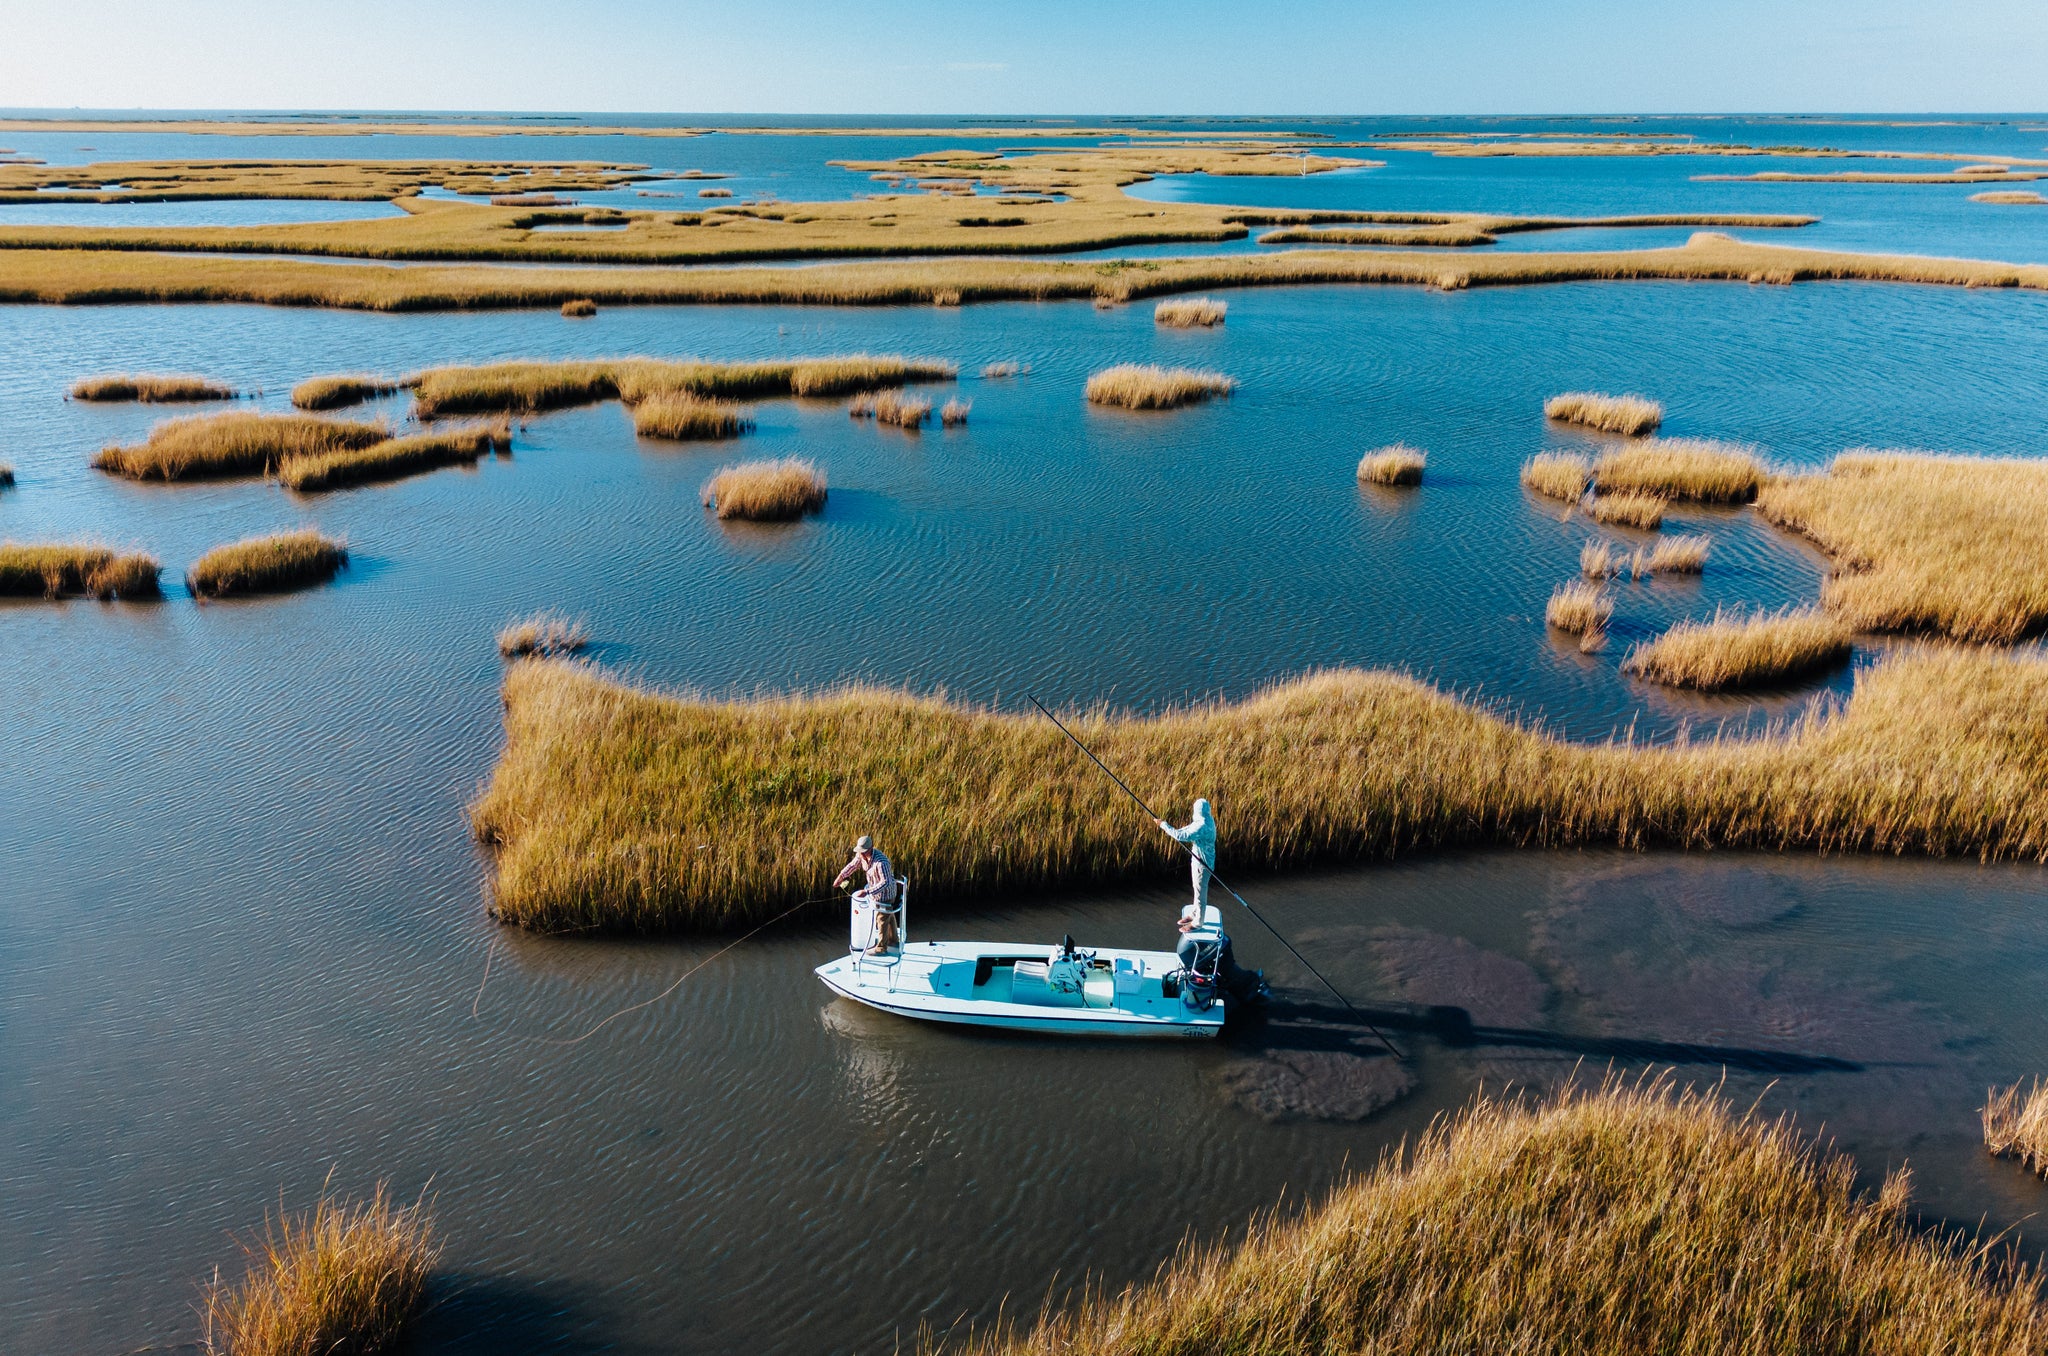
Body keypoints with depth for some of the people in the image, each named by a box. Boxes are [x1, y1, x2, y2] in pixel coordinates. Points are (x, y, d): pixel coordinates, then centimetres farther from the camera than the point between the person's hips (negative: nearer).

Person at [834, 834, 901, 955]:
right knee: (889, 916, 25)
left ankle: (881, 948, 21)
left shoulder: (881, 862, -38)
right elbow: (852, 865, 8)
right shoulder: (861, 855, -12)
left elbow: (885, 882, -37)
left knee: (882, 919, 6)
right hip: (876, 891, 9)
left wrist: (867, 891, -40)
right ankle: (894, 941, 42)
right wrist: (840, 876, 5)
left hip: (885, 894, -9)